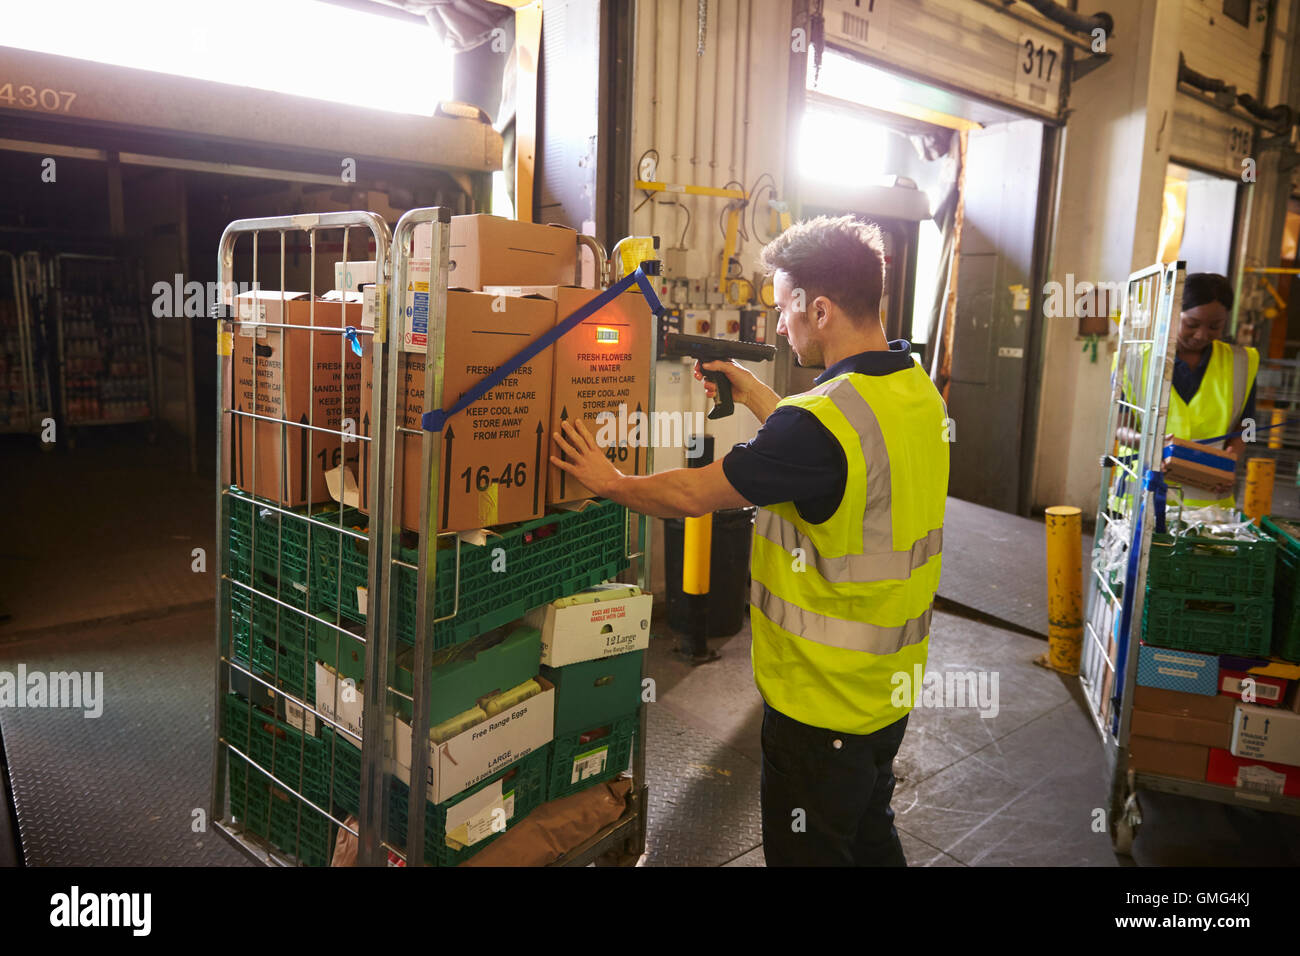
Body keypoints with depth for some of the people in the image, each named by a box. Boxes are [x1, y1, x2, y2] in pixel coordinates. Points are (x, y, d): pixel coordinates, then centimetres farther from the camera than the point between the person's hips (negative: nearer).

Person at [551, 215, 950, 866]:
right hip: (891, 689, 9)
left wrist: (608, 480, -3)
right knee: (871, 840, 29)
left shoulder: (823, 418, -30)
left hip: (823, 704, -8)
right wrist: (753, 393, 20)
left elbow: (693, 495, -20)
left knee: (809, 852, 14)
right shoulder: (919, 390, -1)